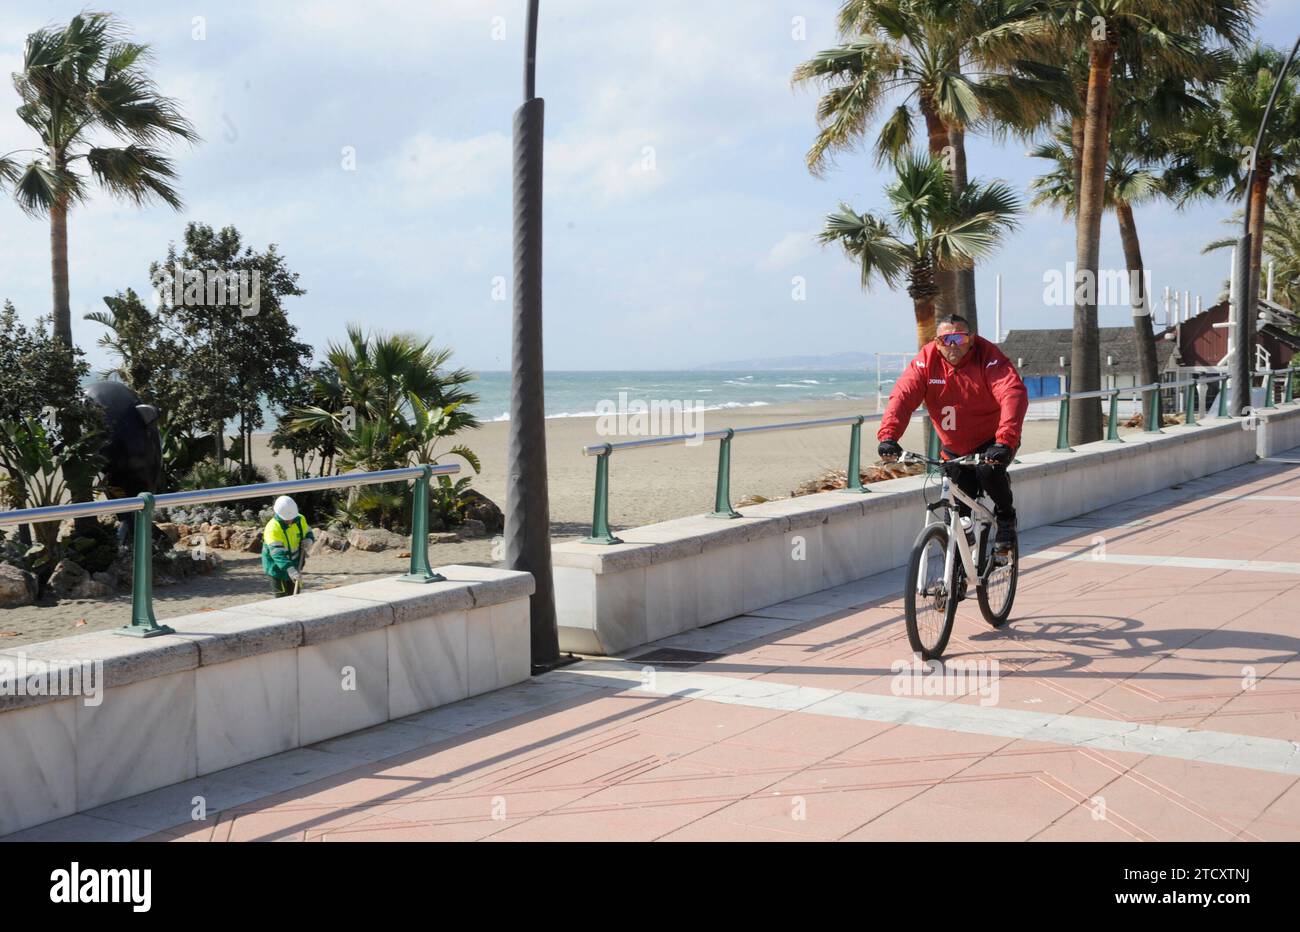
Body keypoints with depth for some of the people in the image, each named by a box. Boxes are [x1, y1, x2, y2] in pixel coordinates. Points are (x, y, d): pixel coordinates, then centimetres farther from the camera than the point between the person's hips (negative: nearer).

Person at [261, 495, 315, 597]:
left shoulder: (300, 520, -8)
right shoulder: (272, 528, -29)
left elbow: (308, 533, 11)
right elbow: (278, 554, -38)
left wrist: (308, 541, -15)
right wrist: (290, 570, -50)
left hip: (294, 564, 6)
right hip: (278, 566, -6)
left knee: (295, 594, 16)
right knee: (283, 597, -8)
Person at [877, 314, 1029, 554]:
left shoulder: (988, 357, -22)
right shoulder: (926, 361, -14)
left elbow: (1013, 394, -37)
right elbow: (902, 395, -26)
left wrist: (1005, 441, -52)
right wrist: (888, 436, -45)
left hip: (992, 441, -3)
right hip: (955, 448, 3)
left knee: (989, 471, -32)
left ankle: (1006, 519, -1)